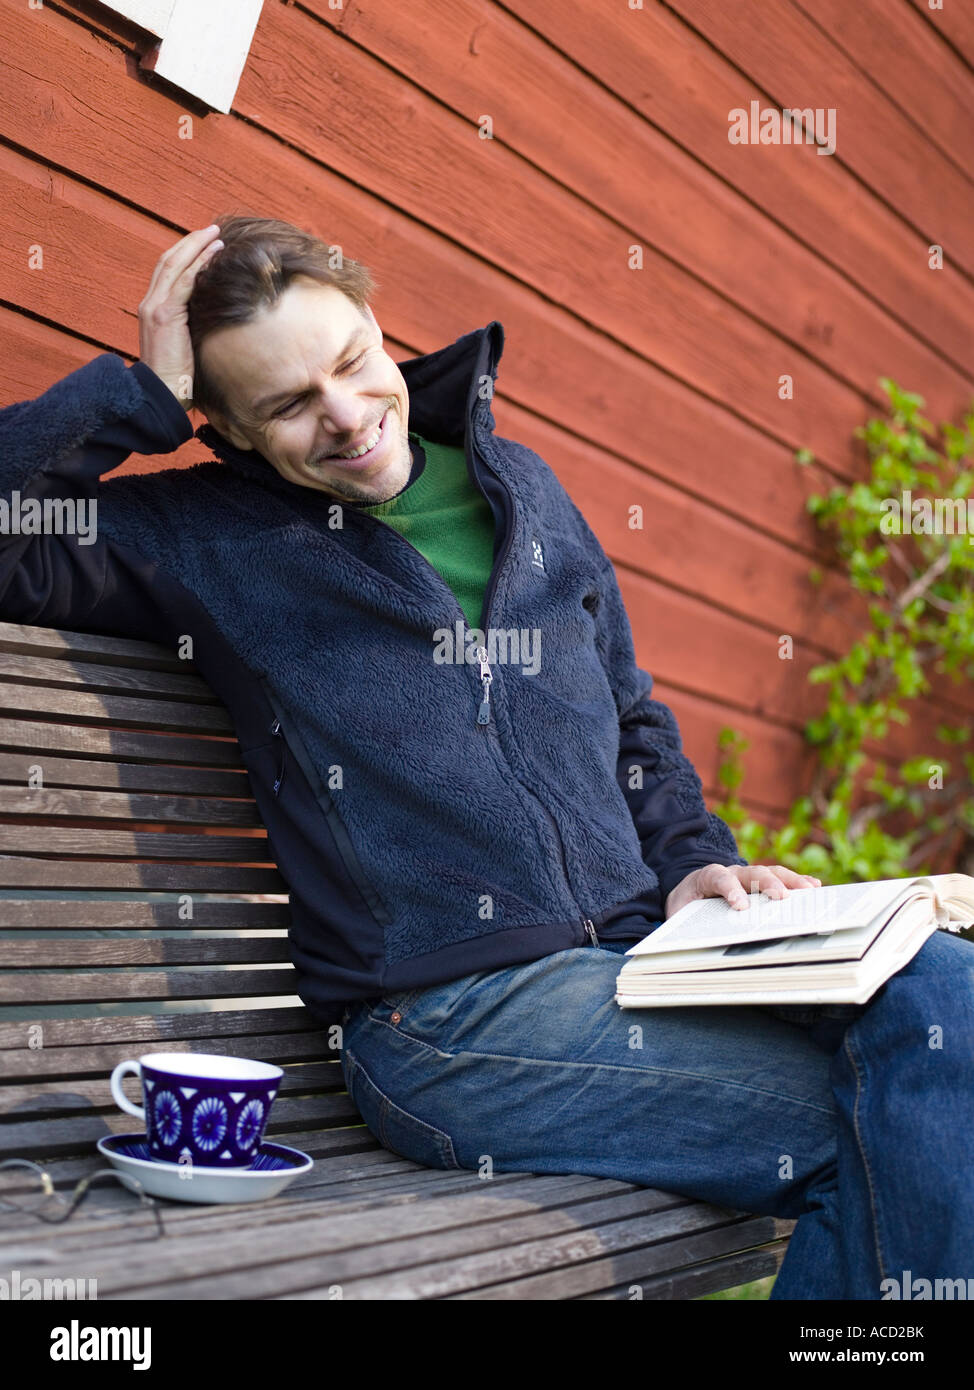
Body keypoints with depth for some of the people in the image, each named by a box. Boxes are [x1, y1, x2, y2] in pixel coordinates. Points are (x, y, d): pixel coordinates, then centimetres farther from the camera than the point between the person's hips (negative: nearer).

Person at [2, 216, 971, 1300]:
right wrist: (144, 390, -5)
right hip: (452, 1015, -6)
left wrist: (691, 859, 7)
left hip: (638, 957, 6)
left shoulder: (519, 483, 18)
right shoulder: (199, 539, 4)